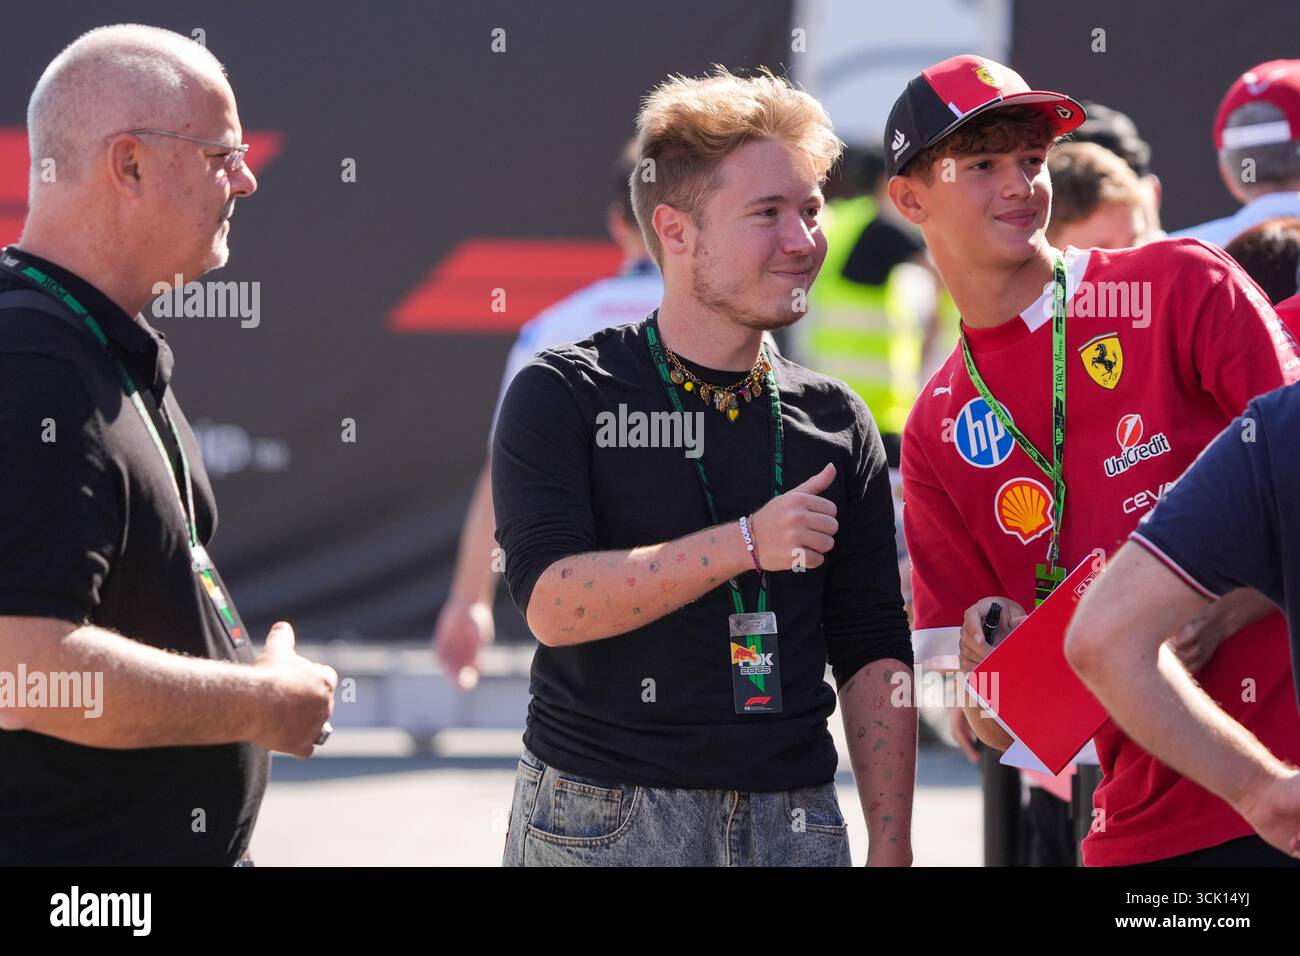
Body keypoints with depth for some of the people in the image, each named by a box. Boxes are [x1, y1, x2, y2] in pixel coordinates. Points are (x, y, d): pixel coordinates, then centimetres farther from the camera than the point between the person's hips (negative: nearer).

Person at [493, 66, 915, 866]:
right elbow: (551, 602, -16)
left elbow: (874, 653, 9)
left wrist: (891, 848, 2)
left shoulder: (836, 420, 9)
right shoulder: (565, 395, -3)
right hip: (602, 817, -3)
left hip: (791, 820, 3)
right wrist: (745, 544, -21)